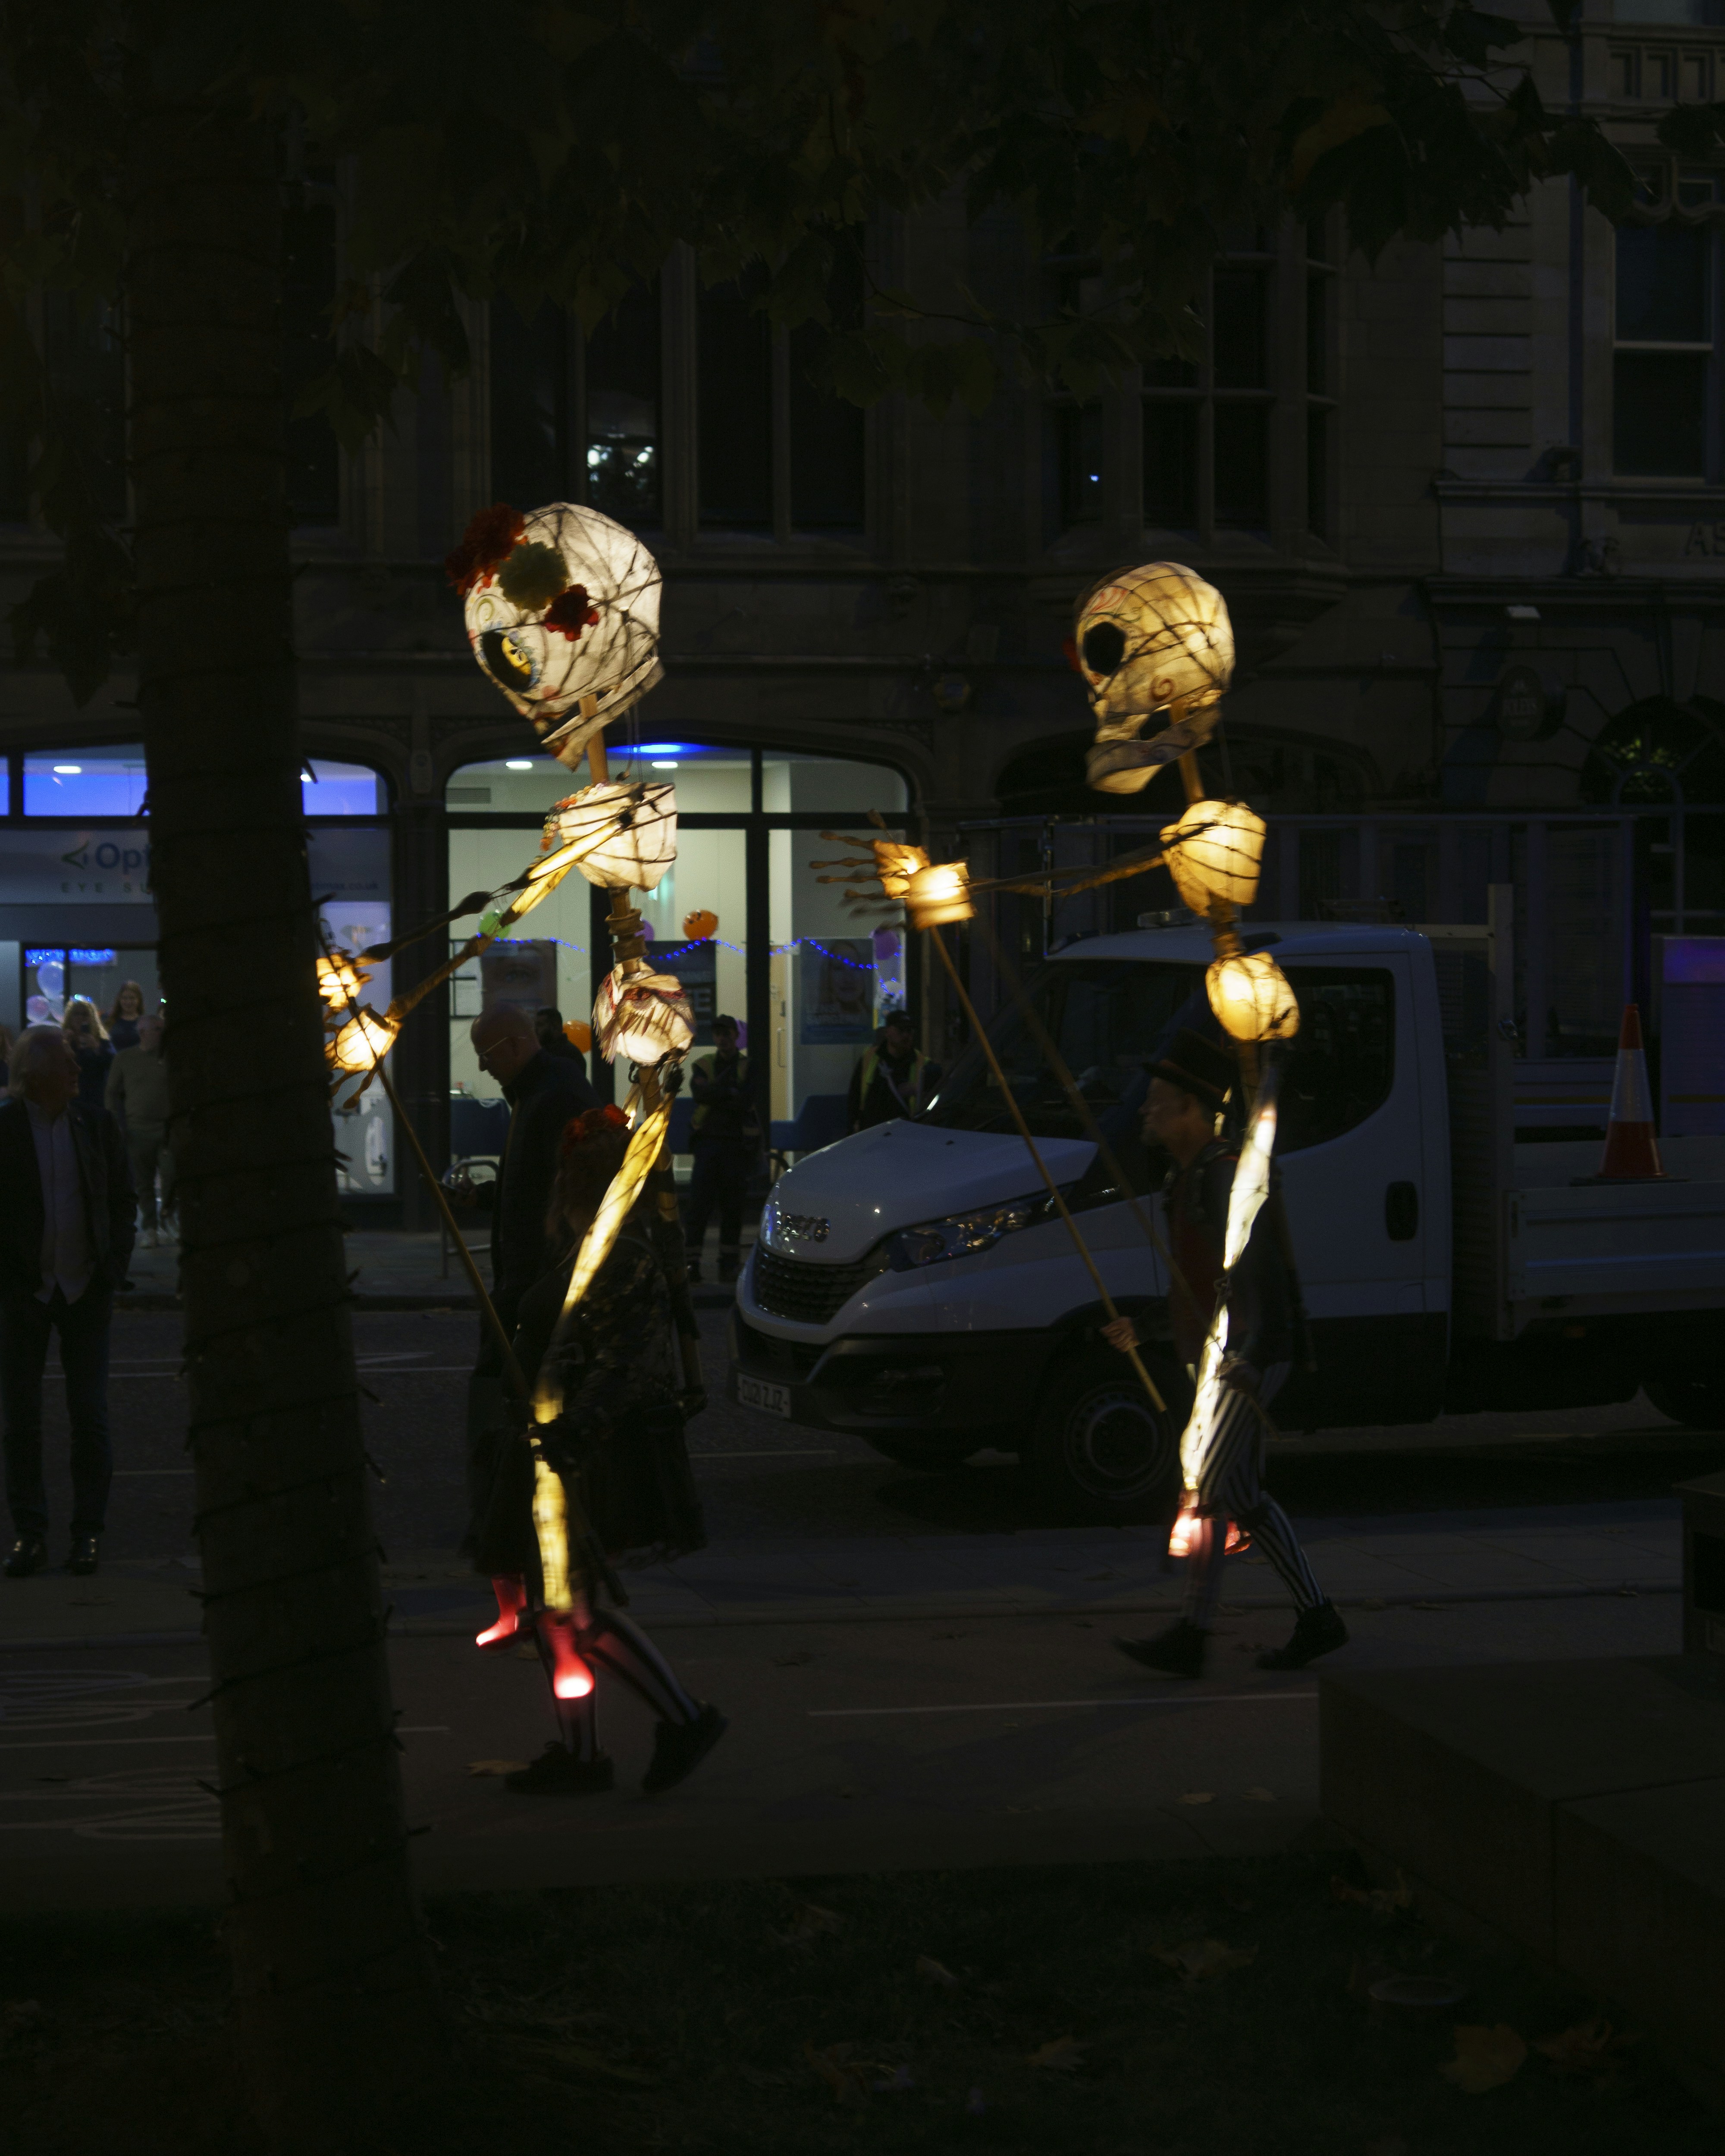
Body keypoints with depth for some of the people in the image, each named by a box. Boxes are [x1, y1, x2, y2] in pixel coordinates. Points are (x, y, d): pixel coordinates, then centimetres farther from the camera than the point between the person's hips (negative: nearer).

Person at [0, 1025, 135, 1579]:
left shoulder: (96, 1124, 3)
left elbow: (121, 1200, 9)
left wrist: (111, 1273, 1)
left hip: (85, 1290, 2)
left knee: (90, 1417, 2)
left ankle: (88, 1533, 11)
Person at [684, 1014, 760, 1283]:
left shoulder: (748, 1067, 6)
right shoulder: (703, 1066, 10)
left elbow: (745, 1101, -11)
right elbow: (699, 1094, -10)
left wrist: (715, 1094, -10)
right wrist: (731, 1092, -13)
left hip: (737, 1142, 0)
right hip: (707, 1141, 0)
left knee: (733, 1205, 3)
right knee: (698, 1203, -8)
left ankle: (729, 1261, 9)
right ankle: (691, 1261, -9)